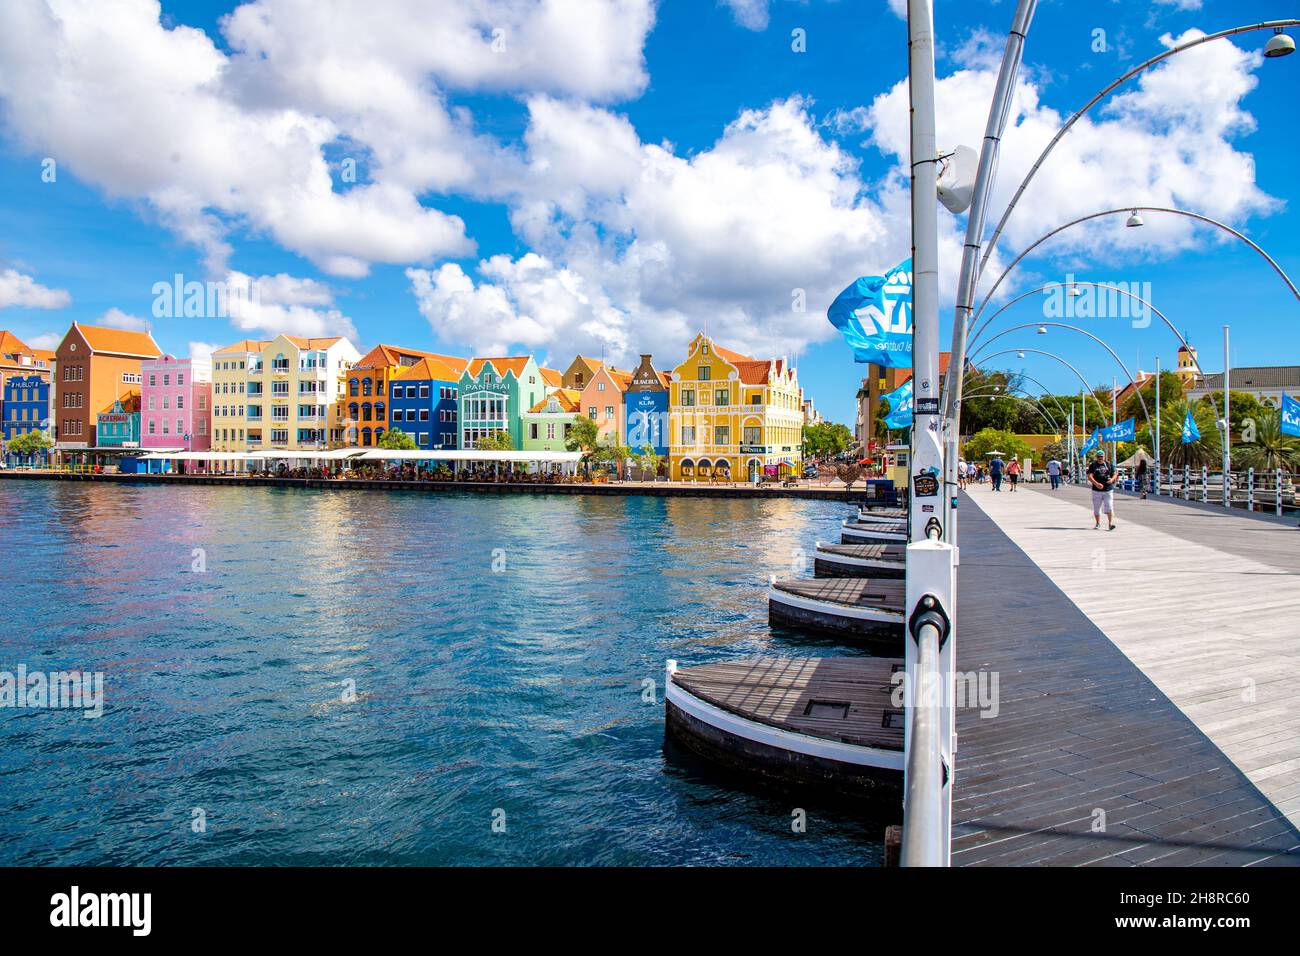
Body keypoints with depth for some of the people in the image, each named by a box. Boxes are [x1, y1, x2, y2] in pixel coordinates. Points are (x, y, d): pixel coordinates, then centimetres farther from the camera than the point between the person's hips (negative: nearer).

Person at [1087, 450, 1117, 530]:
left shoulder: (1108, 464, 10)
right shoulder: (1093, 465, 1)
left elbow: (1114, 474, 16)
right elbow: (1090, 476, -11)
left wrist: (1112, 479, -8)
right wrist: (1096, 484, -28)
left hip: (1108, 490, 1)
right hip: (1097, 490, 0)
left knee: (1109, 508, -10)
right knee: (1096, 508, 8)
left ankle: (1110, 524, -9)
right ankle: (1097, 524, 23)